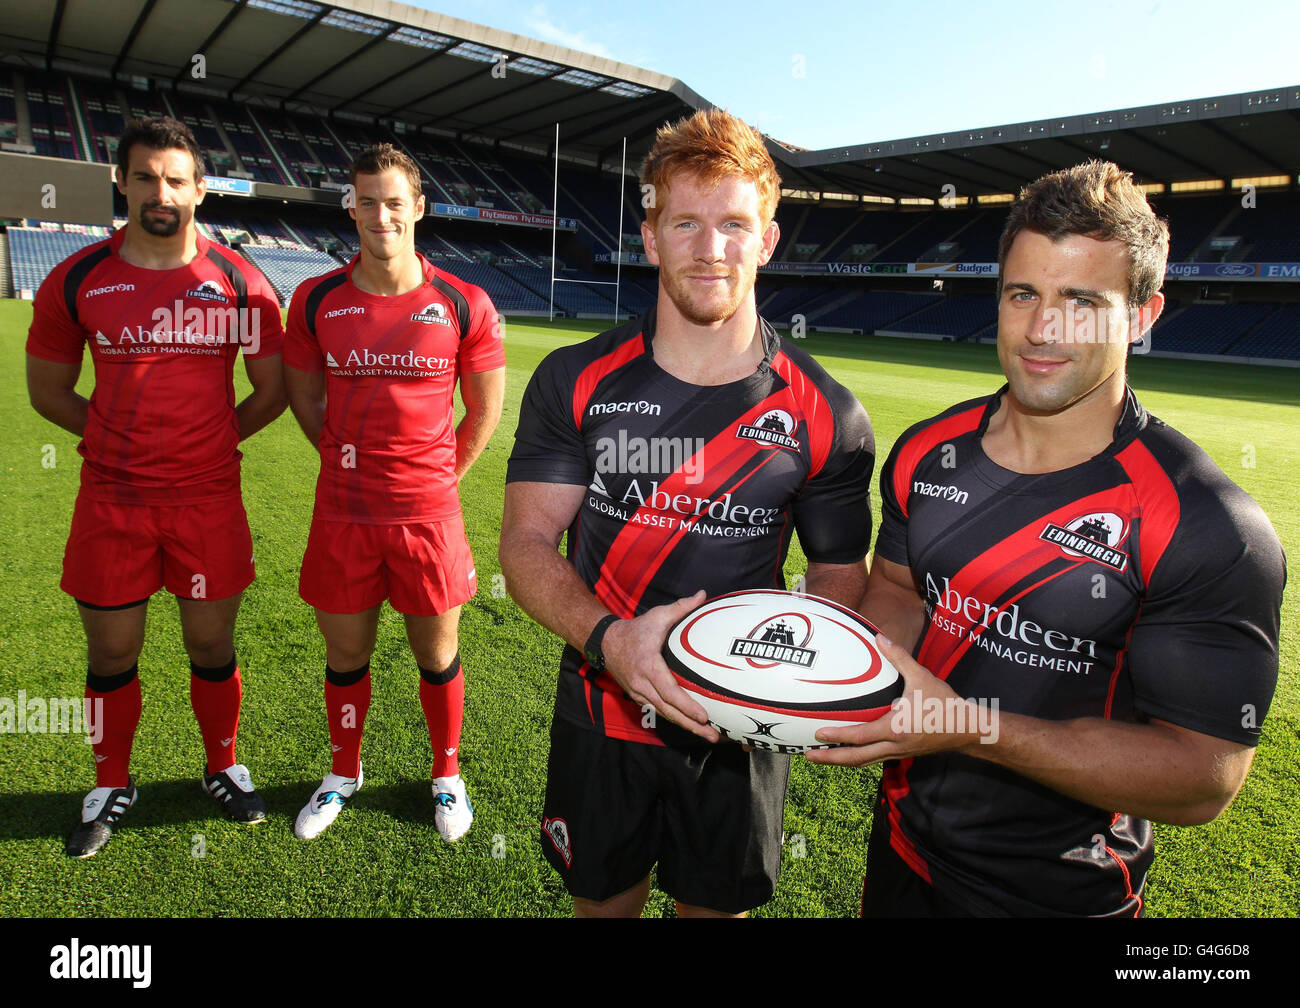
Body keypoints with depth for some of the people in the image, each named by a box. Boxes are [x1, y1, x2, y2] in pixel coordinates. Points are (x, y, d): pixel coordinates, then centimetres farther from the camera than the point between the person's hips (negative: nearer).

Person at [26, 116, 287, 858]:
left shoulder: (240, 283, -1)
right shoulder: (77, 280, 2)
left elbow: (271, 391, 6)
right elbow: (49, 389, 11)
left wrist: (207, 439, 6)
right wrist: (125, 437, 6)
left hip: (210, 499, -1)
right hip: (111, 500, 1)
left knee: (213, 645, 11)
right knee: (111, 654, 12)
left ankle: (223, 768, 33)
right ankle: (112, 786, 33)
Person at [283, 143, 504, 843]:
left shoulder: (464, 306, -5)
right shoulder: (317, 301, 0)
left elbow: (486, 409, 5)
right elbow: (302, 395, 14)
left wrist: (438, 475, 7)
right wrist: (347, 457, 12)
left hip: (427, 512, -1)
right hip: (342, 513, 2)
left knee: (437, 655, 12)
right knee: (345, 654, 15)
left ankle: (446, 775, 36)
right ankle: (344, 773, 41)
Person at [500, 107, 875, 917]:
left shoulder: (826, 416, -8)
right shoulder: (577, 384, -7)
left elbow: (841, 574, -1)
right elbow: (527, 540, -10)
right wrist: (607, 638, -28)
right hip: (603, 719, 1)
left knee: (716, 904, 22)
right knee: (602, 901, 23)